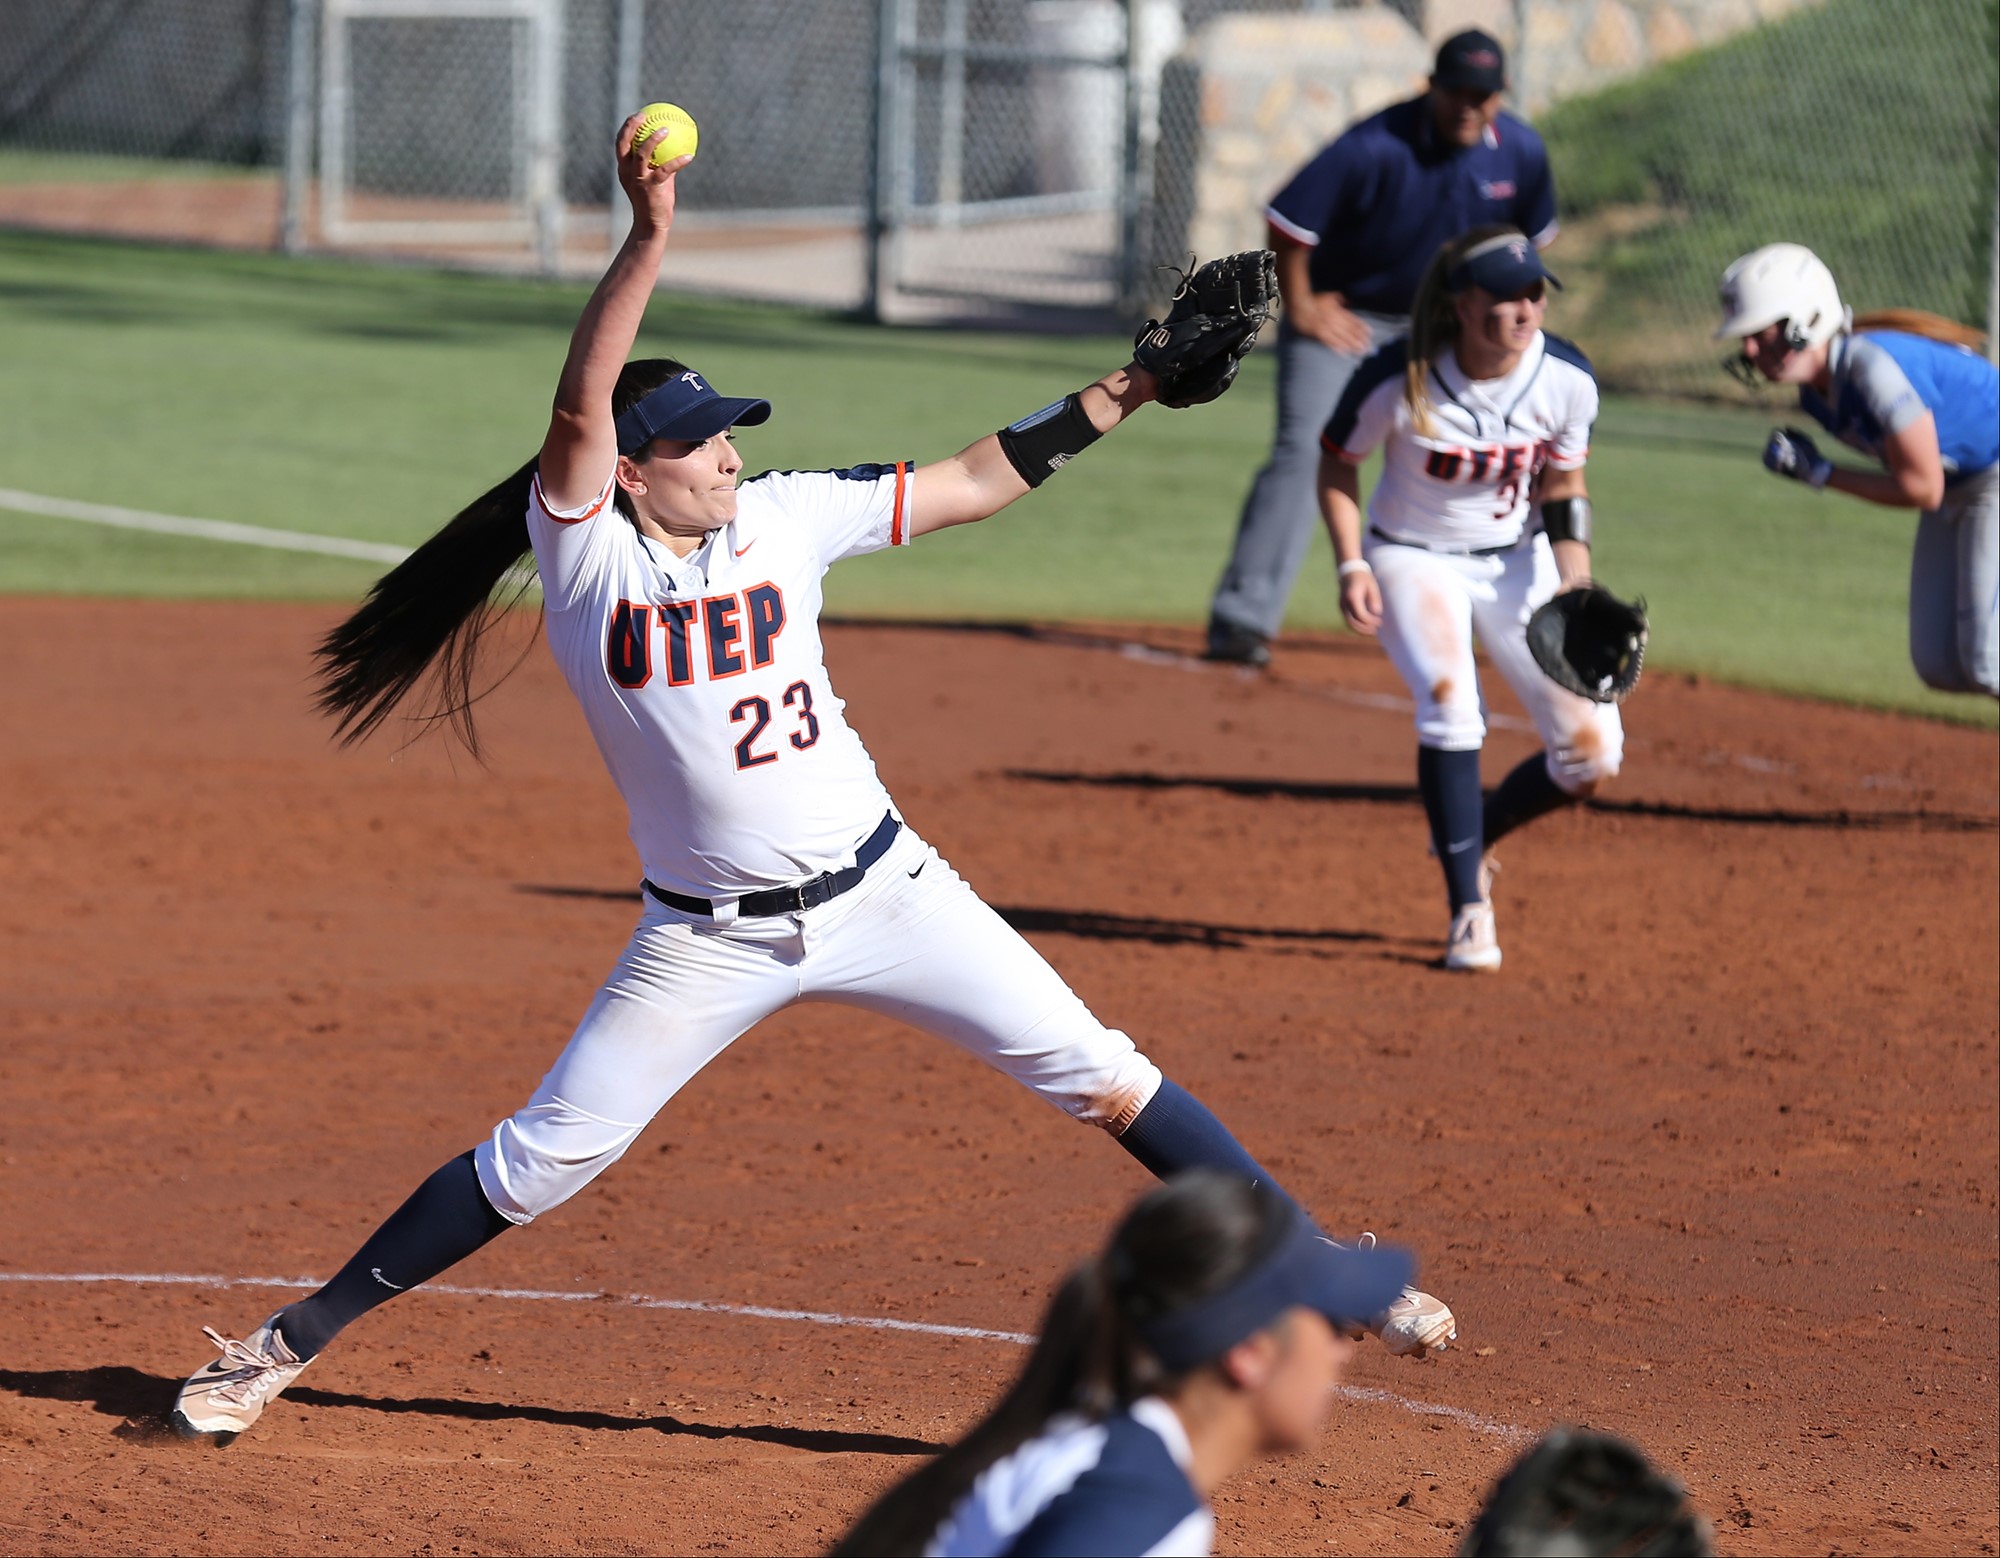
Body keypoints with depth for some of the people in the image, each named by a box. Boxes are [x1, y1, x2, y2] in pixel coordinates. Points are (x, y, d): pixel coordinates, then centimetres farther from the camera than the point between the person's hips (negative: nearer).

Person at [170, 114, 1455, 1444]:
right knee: (540, 1161, -1)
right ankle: (290, 1343, 12)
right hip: (710, 937, -3)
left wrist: (1110, 402, 0)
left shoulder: (782, 516, 2)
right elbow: (580, 407, -26)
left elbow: (975, 484, 8)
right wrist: (650, 239, -37)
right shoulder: (585, 552, -9)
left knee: (1101, 1079, 0)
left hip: (881, 889, 3)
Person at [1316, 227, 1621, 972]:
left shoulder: (1567, 379, -16)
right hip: (1414, 560, -3)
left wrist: (1577, 583, -10)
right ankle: (1469, 910, -16)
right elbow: (1337, 464, -7)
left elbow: (1563, 485, 1)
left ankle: (1468, 837, 24)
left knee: (1591, 753, -4)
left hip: (1518, 560, 3)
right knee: (1449, 706, -29)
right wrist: (1351, 566, -17)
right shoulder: (1397, 381, -25)